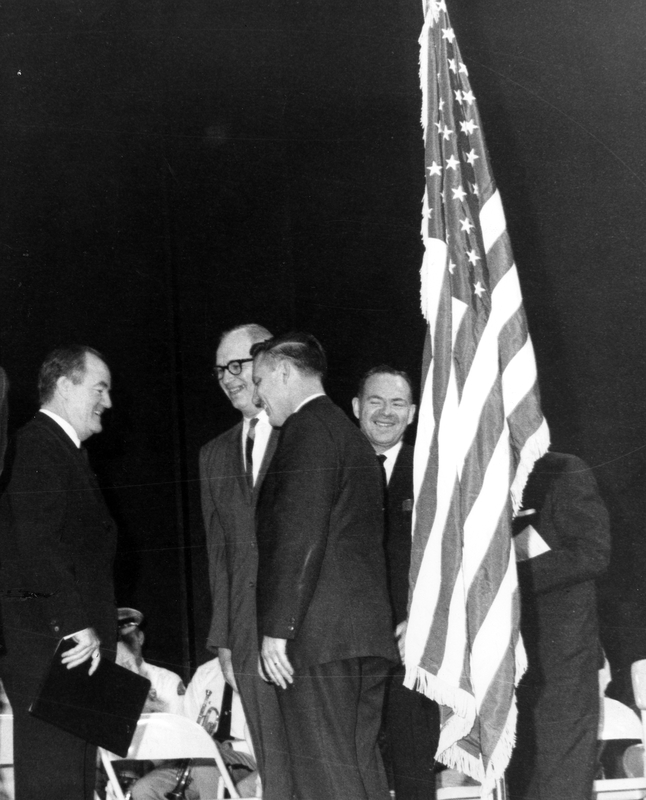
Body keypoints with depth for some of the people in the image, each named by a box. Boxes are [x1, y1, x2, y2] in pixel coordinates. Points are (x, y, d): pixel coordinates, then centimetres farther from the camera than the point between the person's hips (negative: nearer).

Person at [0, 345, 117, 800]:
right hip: (47, 637, -10)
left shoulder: (65, 451, 23)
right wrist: (75, 622, -21)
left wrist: (99, 619, 14)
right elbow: (36, 545, -19)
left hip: (75, 637, 10)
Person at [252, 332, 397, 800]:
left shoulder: (309, 428, -6)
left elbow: (300, 534, -16)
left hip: (318, 636, -10)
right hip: (369, 631, 10)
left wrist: (278, 628, -17)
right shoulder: (353, 436, 24)